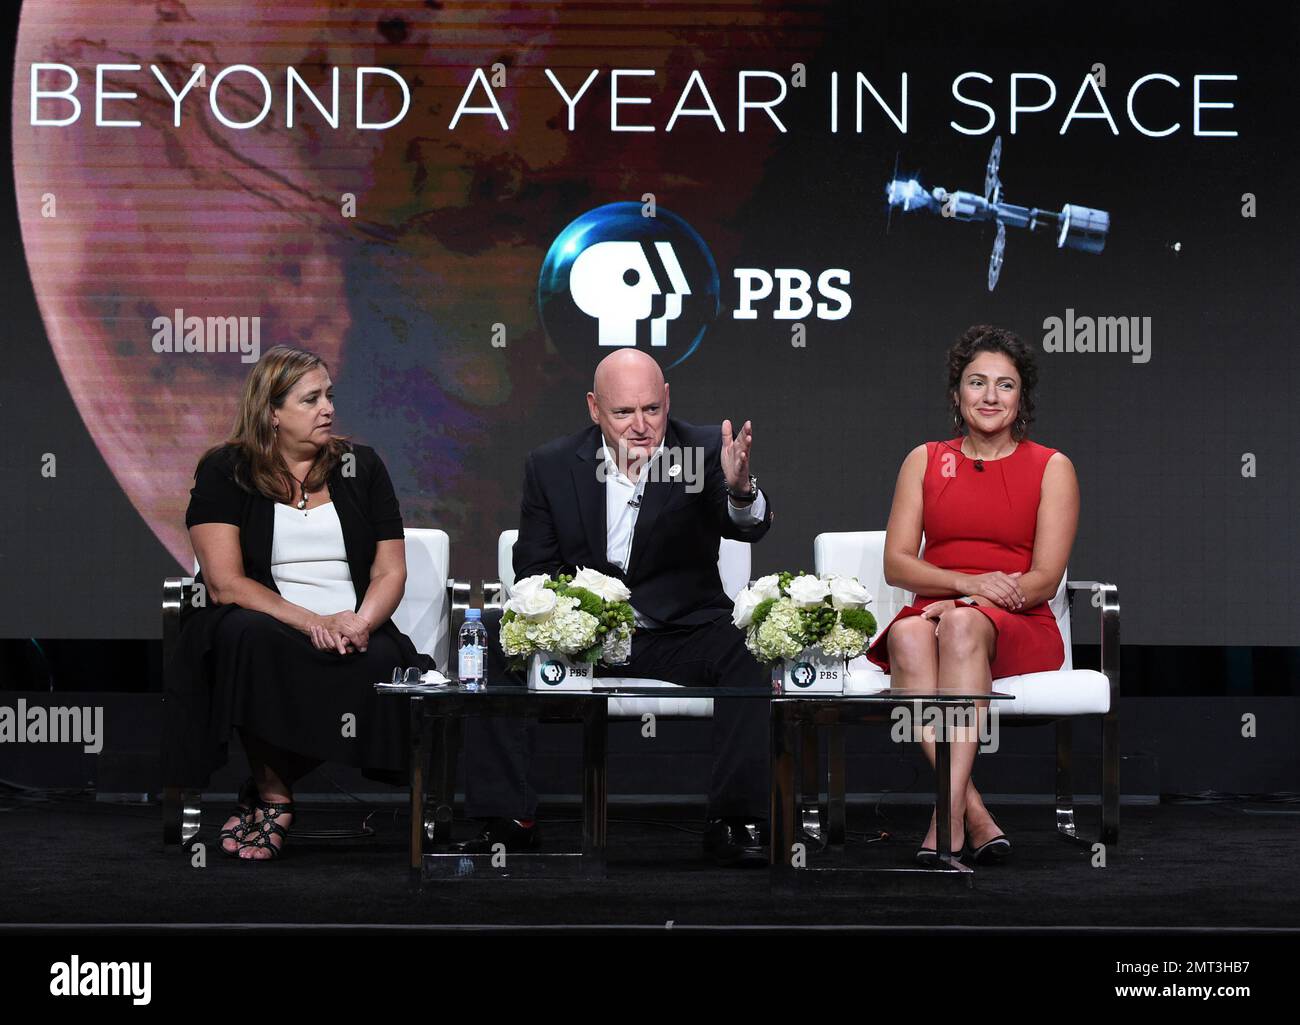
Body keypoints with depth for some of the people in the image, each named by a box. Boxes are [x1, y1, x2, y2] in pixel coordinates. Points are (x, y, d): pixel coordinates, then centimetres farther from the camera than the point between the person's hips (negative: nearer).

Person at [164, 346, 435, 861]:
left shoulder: (361, 466, 14)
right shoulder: (225, 471, 4)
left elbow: (390, 572, 10)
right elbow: (225, 583, -7)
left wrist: (362, 622, -13)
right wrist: (310, 623, -20)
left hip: (356, 633, 2)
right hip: (268, 629, -2)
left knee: (388, 665, -33)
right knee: (248, 635, -38)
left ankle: (269, 789, -15)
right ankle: (273, 794, -22)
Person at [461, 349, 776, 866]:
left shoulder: (703, 452, -4)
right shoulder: (550, 466, 1)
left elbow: (748, 527, -20)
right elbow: (533, 569, 3)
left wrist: (740, 489, -46)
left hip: (680, 632, -1)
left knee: (750, 652, -31)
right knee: (492, 640, -24)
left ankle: (735, 822, -25)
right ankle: (506, 820, -22)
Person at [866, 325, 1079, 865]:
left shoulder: (1051, 468, 9)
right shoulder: (924, 461, 16)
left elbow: (1044, 580, -1)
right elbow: (897, 563, 6)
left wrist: (964, 602, -16)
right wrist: (968, 581, -13)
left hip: (1019, 630, -2)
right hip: (934, 610, 2)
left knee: (961, 623, -37)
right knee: (908, 633, -35)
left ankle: (948, 812, -47)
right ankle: (975, 815, -44)